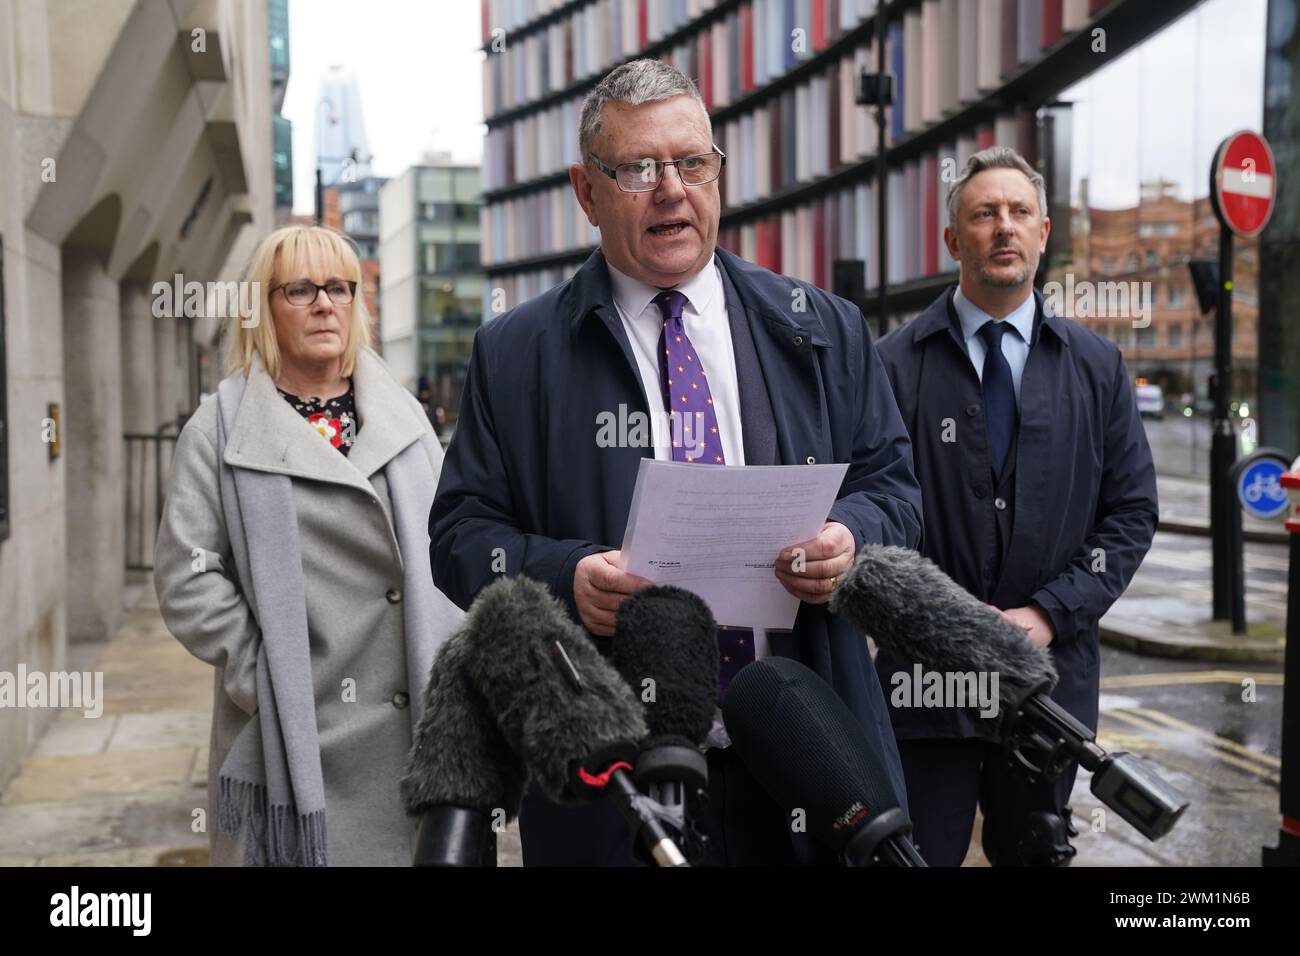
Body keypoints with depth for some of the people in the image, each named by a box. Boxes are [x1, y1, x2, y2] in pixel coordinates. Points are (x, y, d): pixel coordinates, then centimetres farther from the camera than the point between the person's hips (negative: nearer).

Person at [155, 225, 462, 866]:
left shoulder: (403, 415, 12)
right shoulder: (222, 429, 0)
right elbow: (186, 577, -4)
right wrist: (265, 677, -11)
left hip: (414, 725, 3)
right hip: (295, 738, -3)